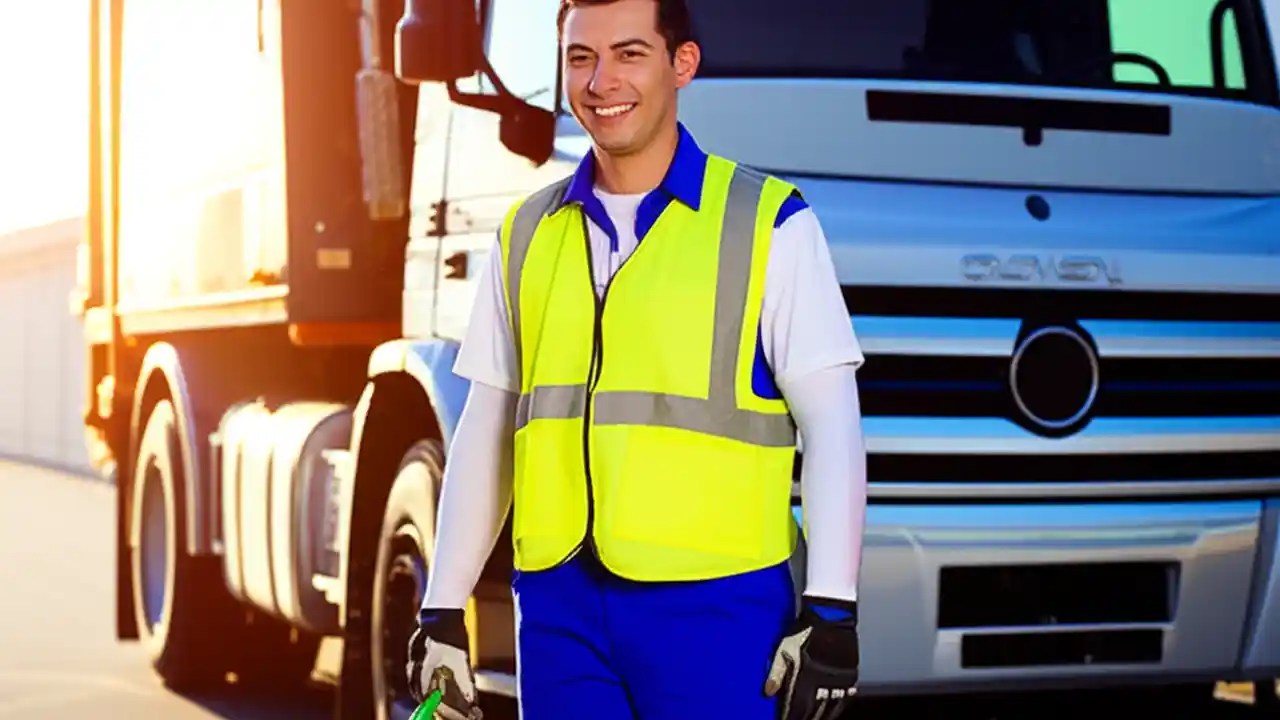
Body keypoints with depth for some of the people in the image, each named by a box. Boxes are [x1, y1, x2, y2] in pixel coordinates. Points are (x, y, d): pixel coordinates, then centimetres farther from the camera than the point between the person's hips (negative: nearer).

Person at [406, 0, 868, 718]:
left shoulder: (767, 222, 0)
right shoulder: (528, 235, 13)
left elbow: (831, 429, -3)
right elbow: (486, 433, 16)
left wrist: (830, 611, -10)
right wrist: (443, 609, 12)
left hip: (715, 604, -4)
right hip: (559, 605, 4)